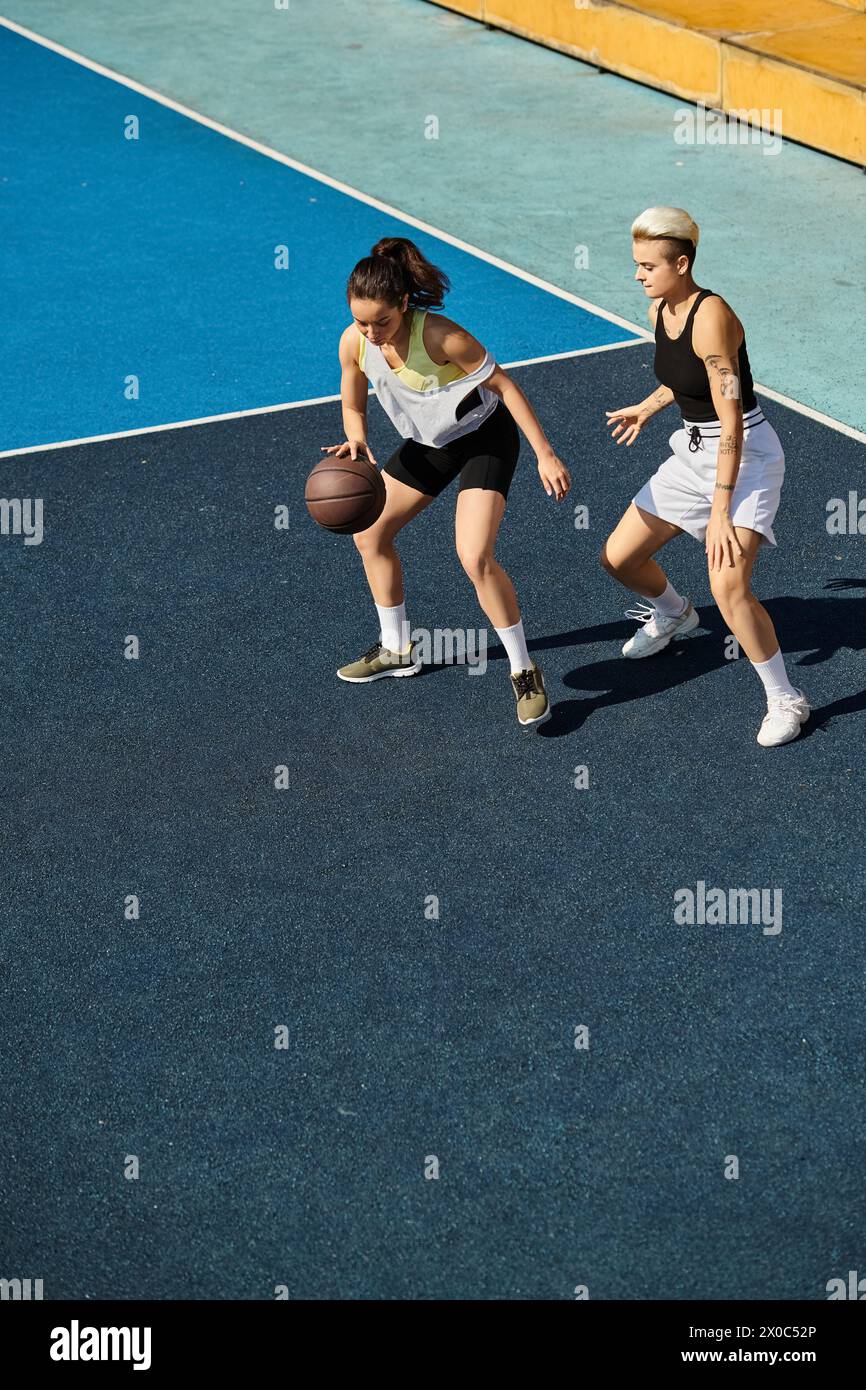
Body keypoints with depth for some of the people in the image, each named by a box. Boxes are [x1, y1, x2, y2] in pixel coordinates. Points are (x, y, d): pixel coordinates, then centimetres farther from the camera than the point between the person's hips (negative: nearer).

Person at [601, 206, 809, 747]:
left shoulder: (711, 316, -25)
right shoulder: (660, 309, 1)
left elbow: (731, 422, -29)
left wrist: (720, 511, -32)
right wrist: (648, 408, 33)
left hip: (745, 456, -9)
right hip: (693, 454, 9)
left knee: (728, 586, -25)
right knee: (618, 559, 10)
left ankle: (786, 700, -6)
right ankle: (673, 613, 44)